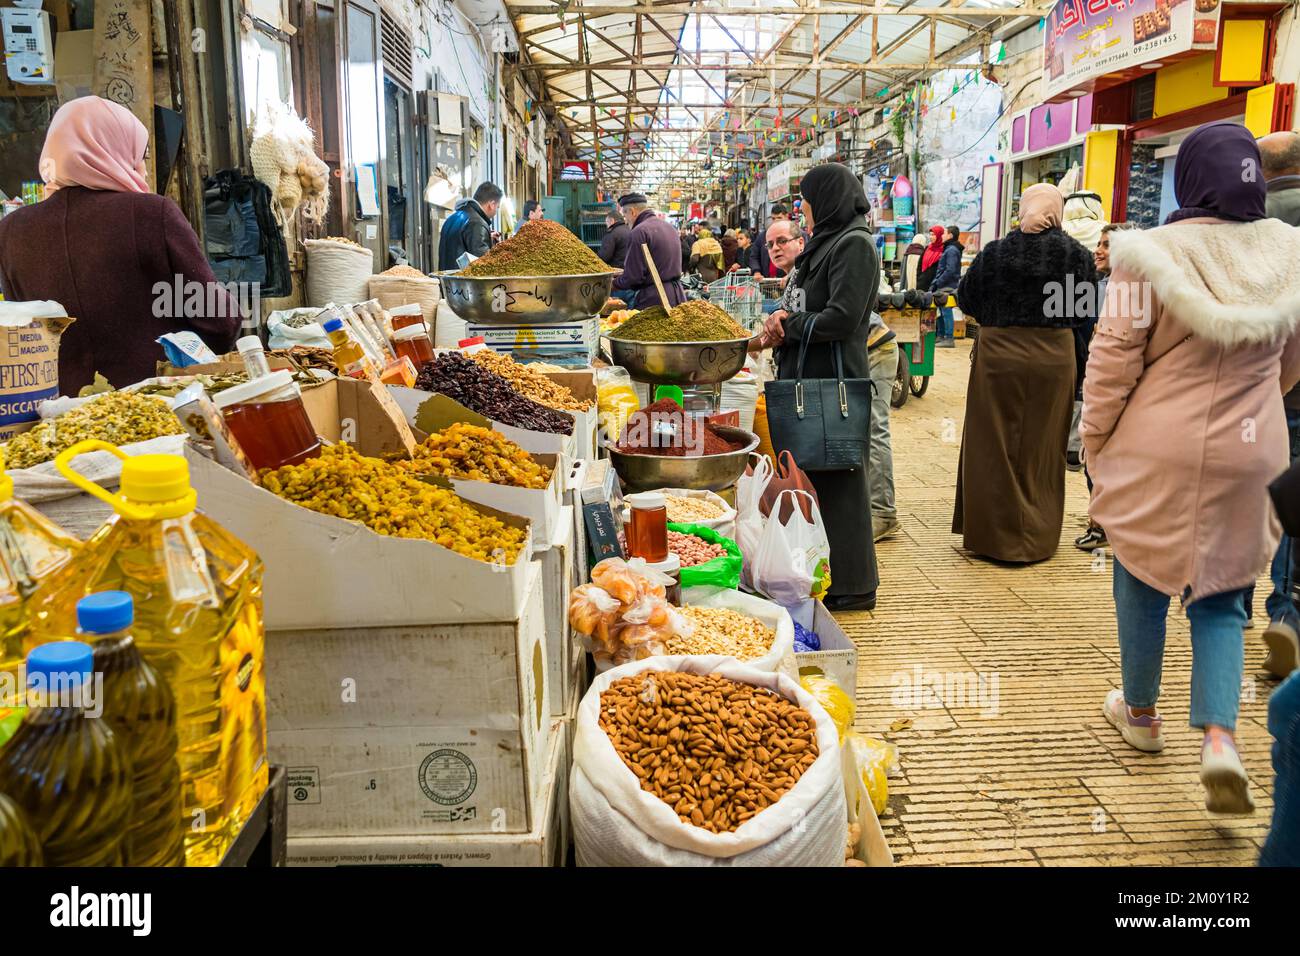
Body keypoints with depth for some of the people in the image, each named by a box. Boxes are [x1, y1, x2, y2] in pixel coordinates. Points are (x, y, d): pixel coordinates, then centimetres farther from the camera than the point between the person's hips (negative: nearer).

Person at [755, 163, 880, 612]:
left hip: (833, 381, -9)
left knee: (835, 481, -2)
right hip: (806, 377, 9)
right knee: (807, 476, 14)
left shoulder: (854, 243, -11)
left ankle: (850, 586, 10)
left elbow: (841, 318, -20)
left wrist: (787, 327, -9)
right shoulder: (825, 242, 17)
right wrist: (782, 323, -2)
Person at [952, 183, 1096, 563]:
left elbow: (965, 299, 4)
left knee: (994, 447, 8)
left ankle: (991, 533, 15)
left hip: (999, 357, -1)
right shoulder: (1075, 254, -4)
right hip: (1054, 358, 1)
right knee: (1041, 449, 10)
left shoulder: (995, 252, -6)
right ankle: (1037, 537, 20)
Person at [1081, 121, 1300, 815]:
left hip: (1156, 453, -3)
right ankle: (1219, 736, -1)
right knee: (1221, 601, 14)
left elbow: (1113, 361, -11)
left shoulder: (1152, 256, -13)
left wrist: (1094, 442, 2)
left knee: (1143, 585, 15)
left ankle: (1140, 713, 31)